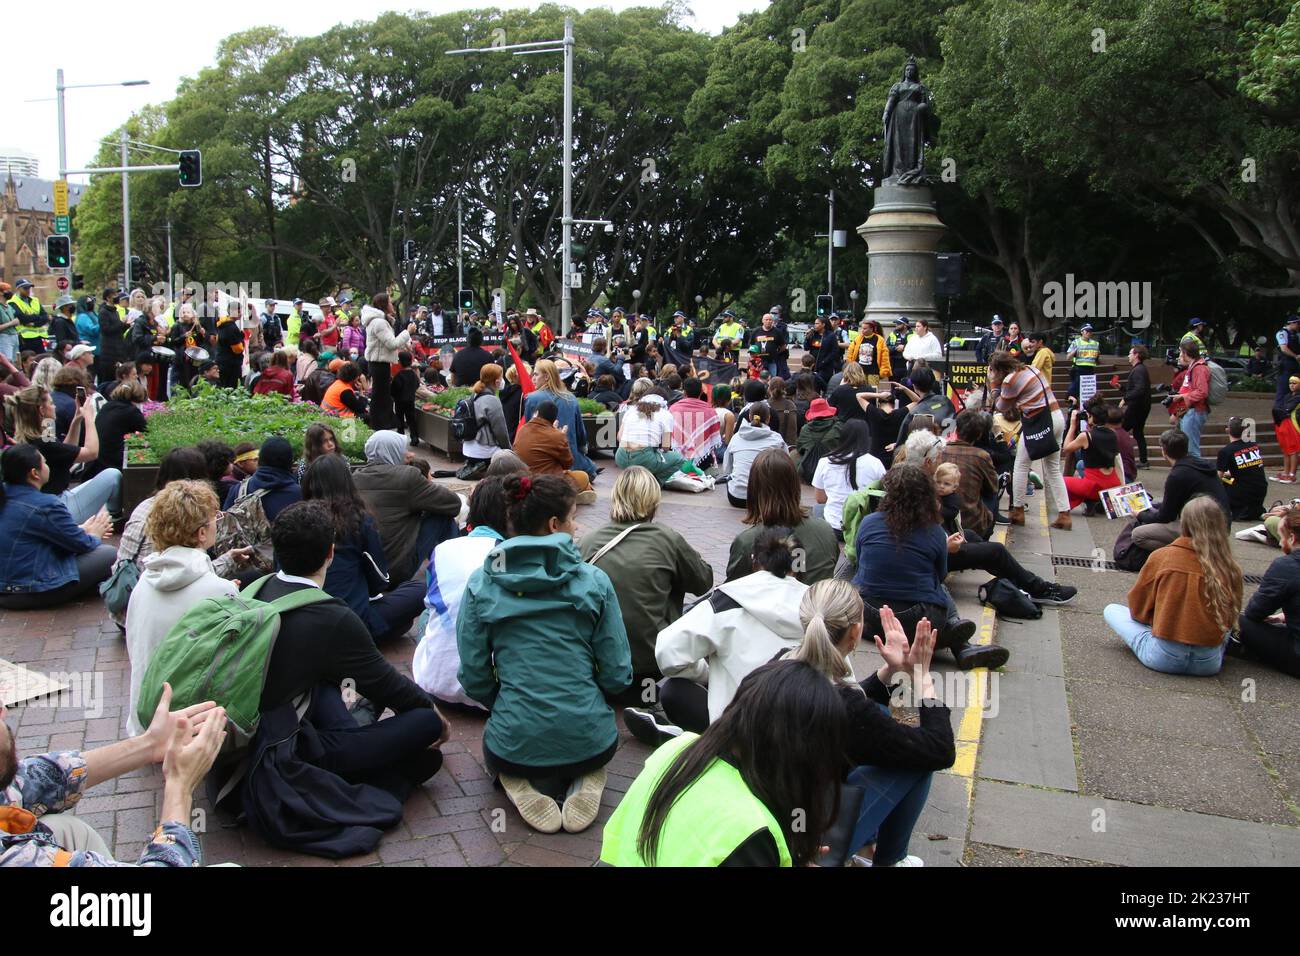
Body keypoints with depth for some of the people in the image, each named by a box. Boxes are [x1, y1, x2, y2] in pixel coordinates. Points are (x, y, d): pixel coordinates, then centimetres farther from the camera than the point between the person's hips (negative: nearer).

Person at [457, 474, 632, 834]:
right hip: (587, 741, 0)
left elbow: (474, 677, -3)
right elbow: (617, 675, -5)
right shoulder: (593, 580, -7)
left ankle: (527, 786, 5)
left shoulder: (480, 584, -5)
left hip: (515, 745, 0)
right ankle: (581, 782, 4)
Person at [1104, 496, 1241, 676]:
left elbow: (1138, 608, 2)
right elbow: (1230, 619, 8)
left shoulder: (1161, 557, -9)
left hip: (1163, 659, -1)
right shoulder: (1231, 569, -6)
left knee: (1111, 610, 16)